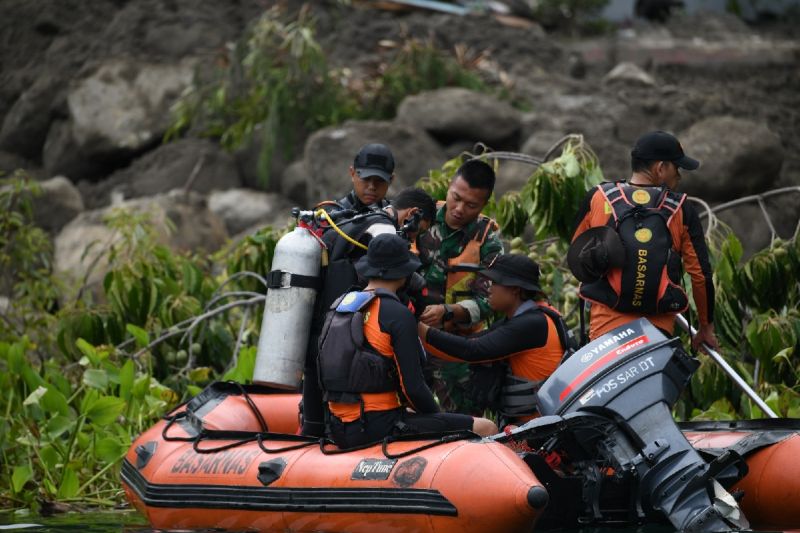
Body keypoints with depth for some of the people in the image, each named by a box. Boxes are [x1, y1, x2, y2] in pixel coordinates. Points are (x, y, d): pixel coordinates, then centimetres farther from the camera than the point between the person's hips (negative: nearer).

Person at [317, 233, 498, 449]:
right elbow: (413, 386, -16)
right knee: (486, 429, -6)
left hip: (340, 430, 8)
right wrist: (439, 418, 5)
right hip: (379, 429, -8)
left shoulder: (337, 308, 11)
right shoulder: (398, 315, -12)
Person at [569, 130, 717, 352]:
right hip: (659, 327, 0)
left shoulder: (597, 198, 2)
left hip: (607, 325, 0)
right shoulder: (682, 210, 1)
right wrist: (706, 328, 17)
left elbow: (577, 257, 14)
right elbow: (700, 273, 4)